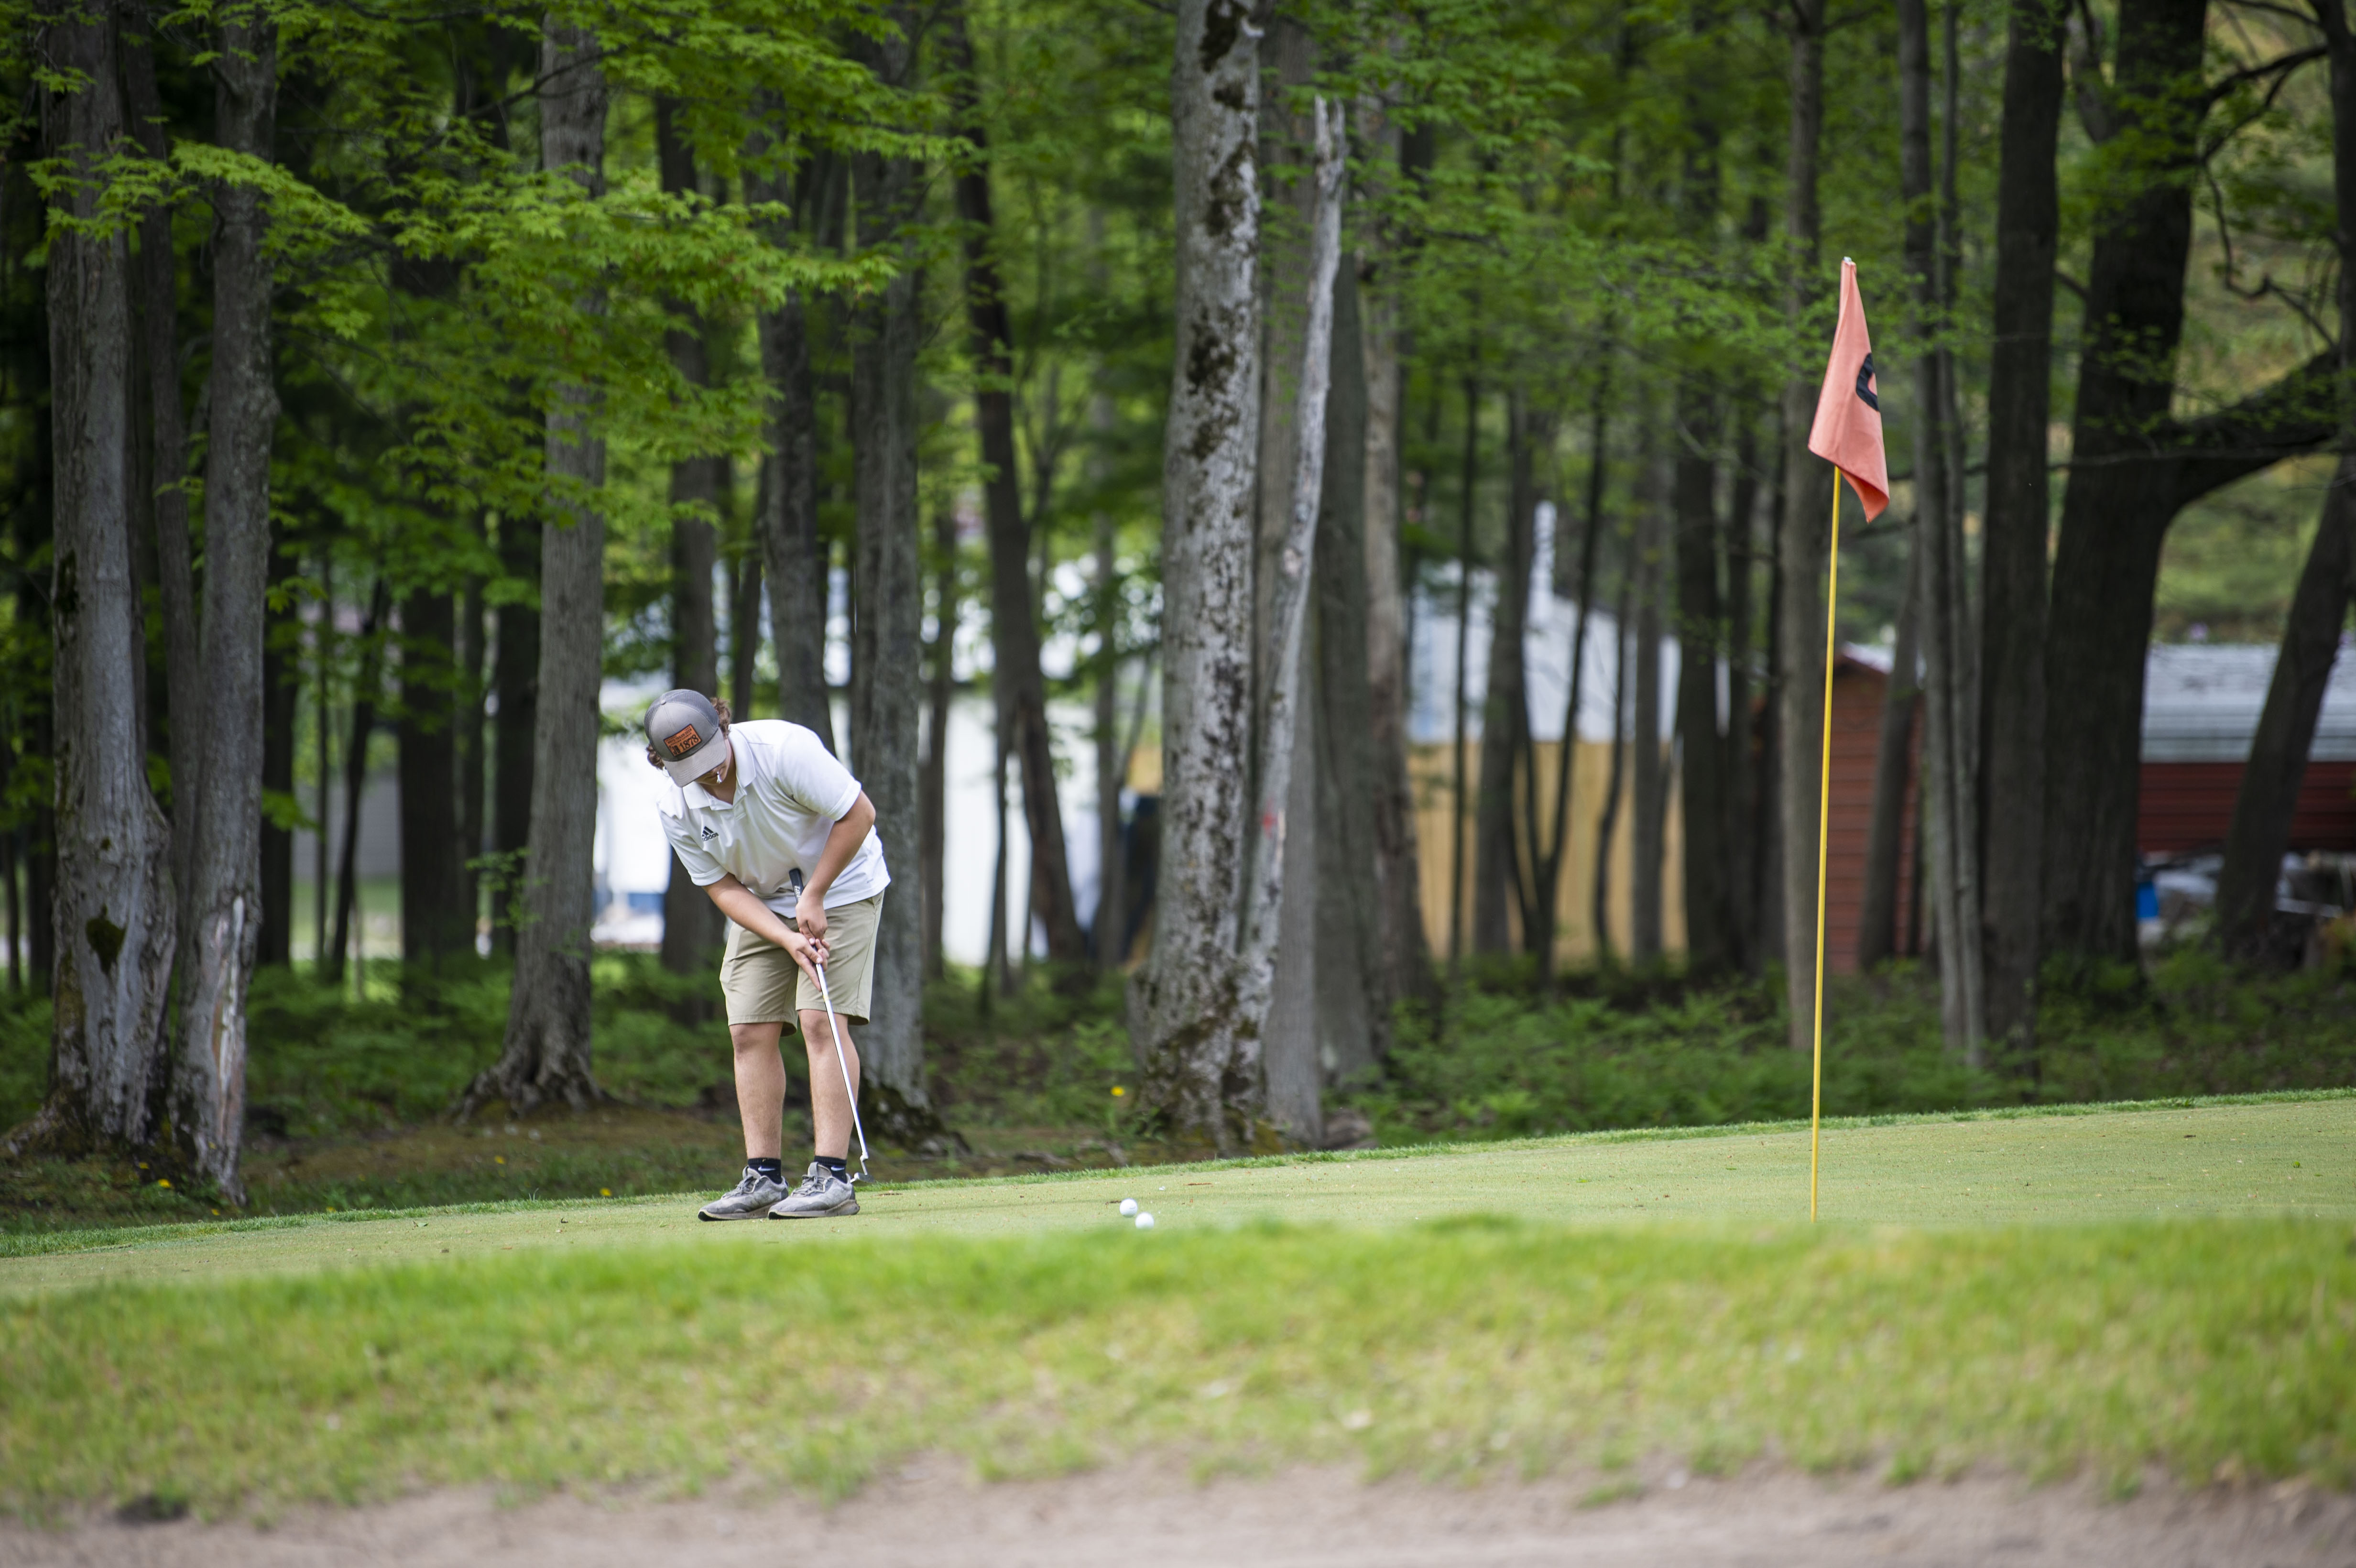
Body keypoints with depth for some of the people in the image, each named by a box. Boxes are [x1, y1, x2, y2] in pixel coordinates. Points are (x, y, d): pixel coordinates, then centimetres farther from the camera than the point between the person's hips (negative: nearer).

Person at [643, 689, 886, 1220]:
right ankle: (764, 1179, 0)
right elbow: (724, 888, -9)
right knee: (750, 1031, -4)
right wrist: (790, 941, -23)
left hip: (839, 886, -5)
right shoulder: (677, 809, -14)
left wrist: (814, 898, -18)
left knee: (822, 1020, -16)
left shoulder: (785, 749, -29)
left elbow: (858, 813, -20)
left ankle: (831, 1177, -20)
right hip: (762, 905, 5)